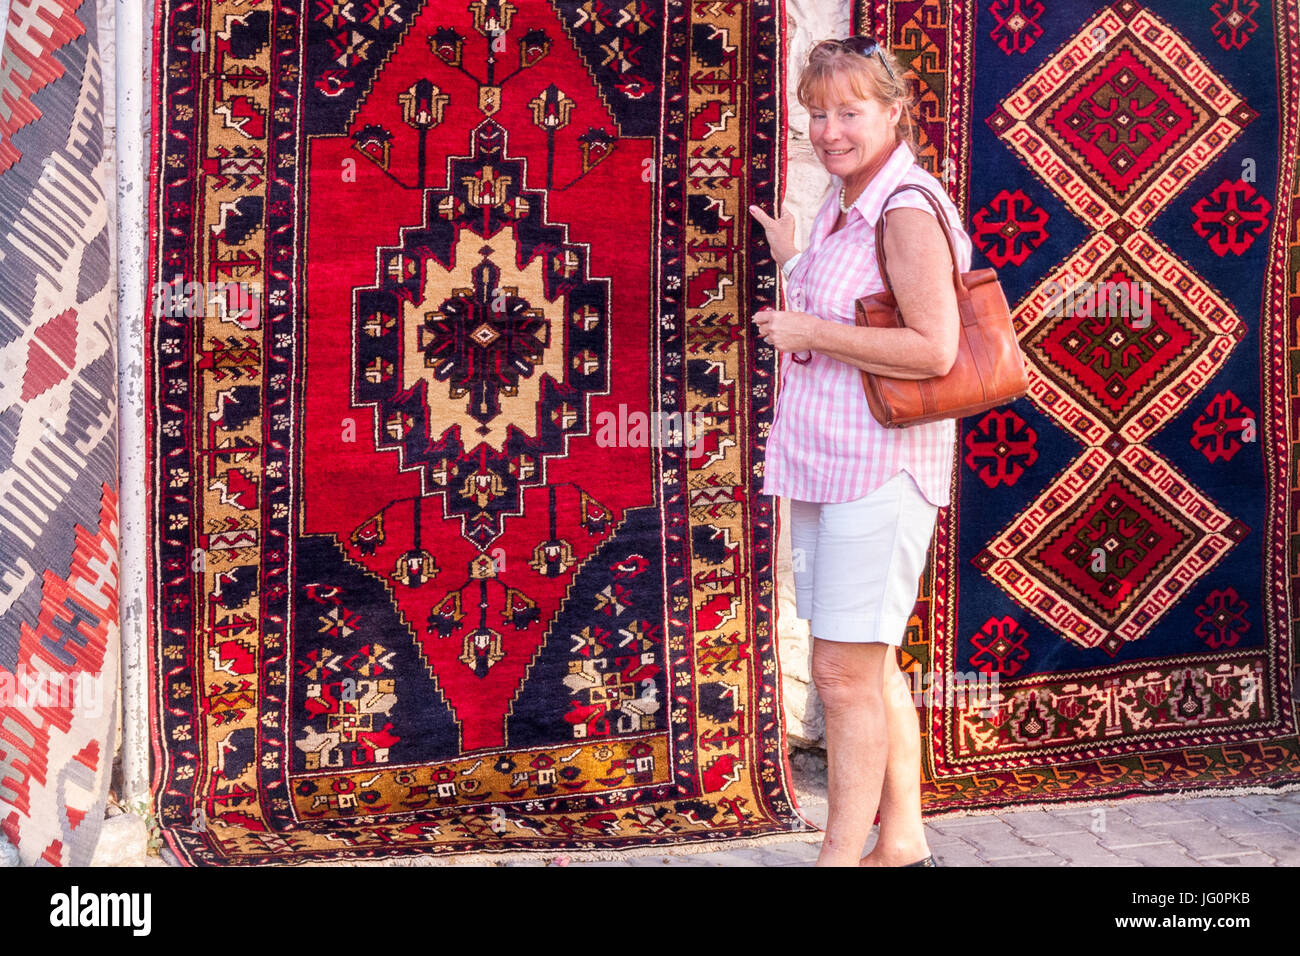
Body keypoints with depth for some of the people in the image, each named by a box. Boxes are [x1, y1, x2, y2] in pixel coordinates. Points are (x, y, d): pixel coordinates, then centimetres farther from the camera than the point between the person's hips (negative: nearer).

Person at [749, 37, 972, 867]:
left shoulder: (908, 210, -16)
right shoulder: (845, 204, 14)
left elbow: (933, 349, -26)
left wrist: (809, 332, -19)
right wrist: (796, 263, 22)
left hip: (880, 466, -10)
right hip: (828, 464, 10)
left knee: (846, 672, -7)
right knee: (872, 667, 17)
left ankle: (841, 856, 1)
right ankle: (902, 845, 28)